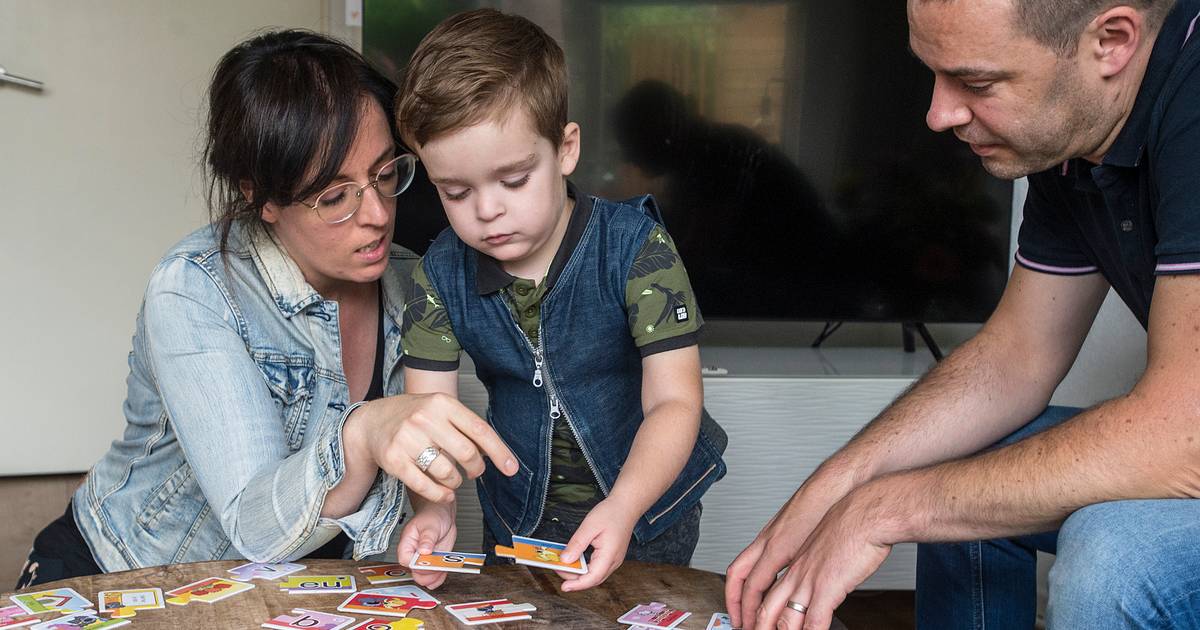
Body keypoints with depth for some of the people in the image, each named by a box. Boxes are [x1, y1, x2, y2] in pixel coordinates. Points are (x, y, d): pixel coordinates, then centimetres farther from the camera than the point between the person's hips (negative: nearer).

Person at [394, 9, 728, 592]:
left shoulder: (635, 248, -22)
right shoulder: (442, 274, -12)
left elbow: (674, 401, -24)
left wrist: (622, 510, -40)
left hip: (644, 503, -2)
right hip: (520, 516, 3)